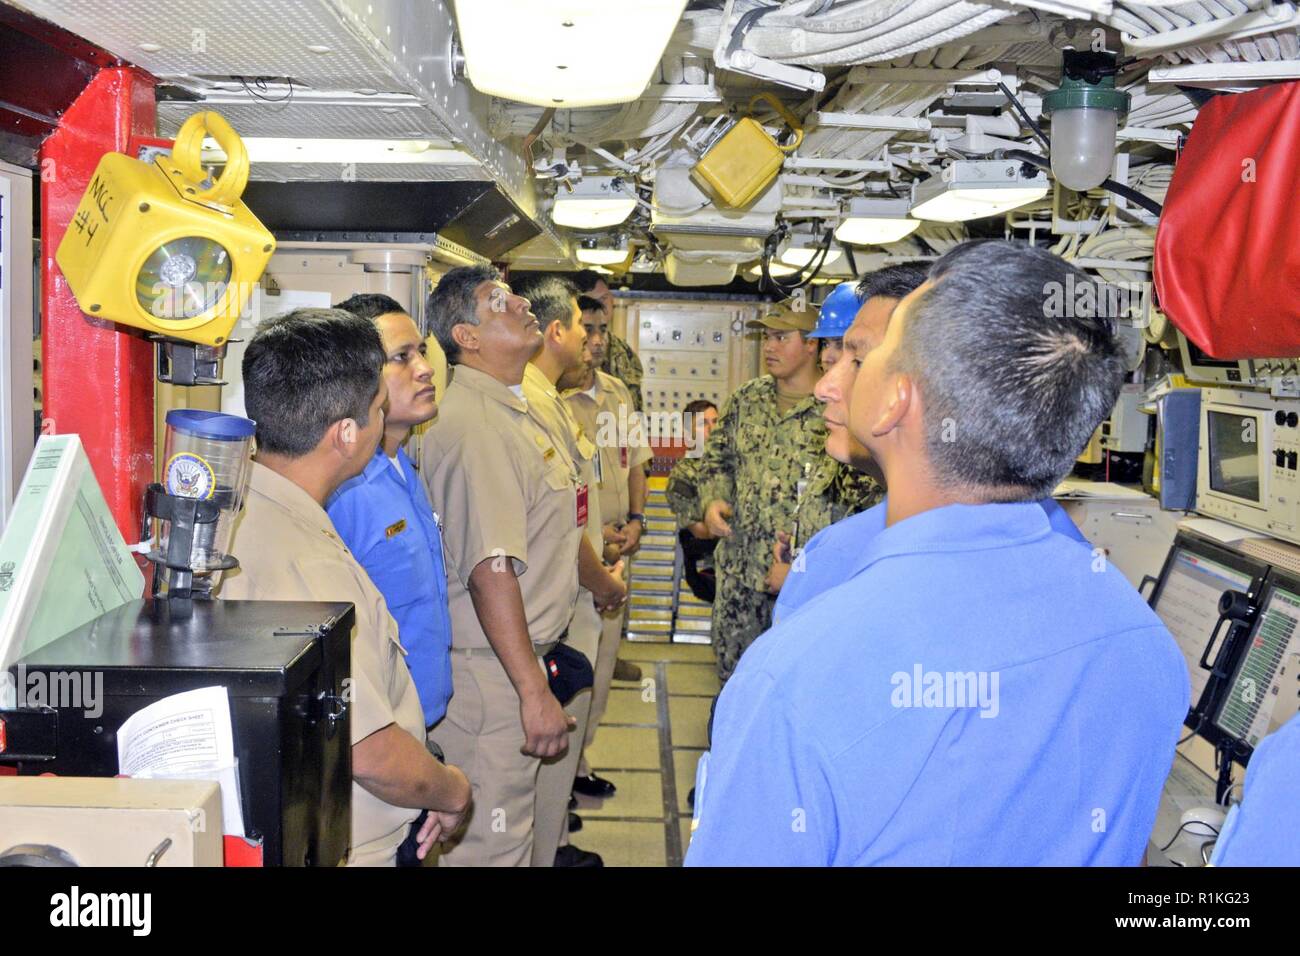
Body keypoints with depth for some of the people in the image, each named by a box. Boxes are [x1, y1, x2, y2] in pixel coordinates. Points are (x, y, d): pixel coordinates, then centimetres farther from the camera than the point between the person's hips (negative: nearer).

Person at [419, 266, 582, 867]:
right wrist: (534, 693, -26)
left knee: (511, 829, 18)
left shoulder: (511, 410, 14)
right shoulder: (474, 425, -20)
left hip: (522, 657, 10)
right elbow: (491, 569, -26)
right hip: (493, 669, -10)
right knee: (492, 843, -1)